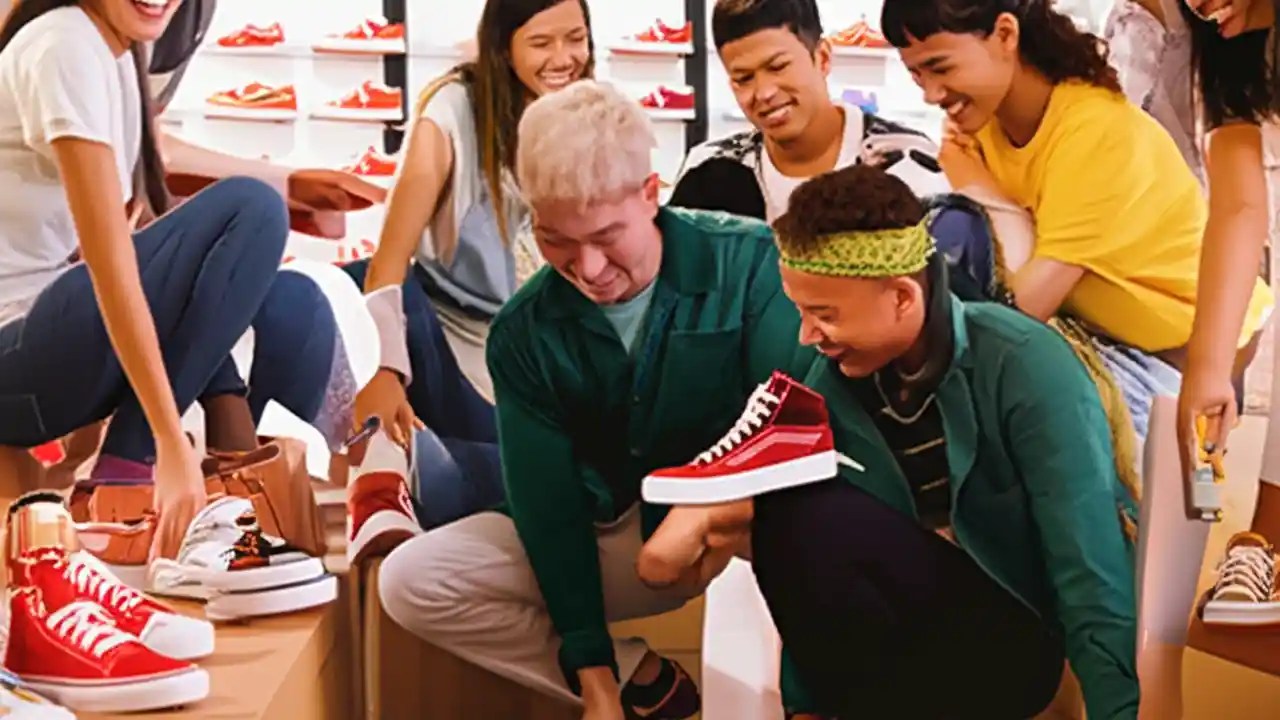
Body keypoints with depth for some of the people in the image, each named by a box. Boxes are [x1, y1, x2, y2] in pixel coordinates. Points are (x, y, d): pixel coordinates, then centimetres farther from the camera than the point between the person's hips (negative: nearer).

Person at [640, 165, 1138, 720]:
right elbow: (810, 571, 0)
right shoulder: (832, 379, -4)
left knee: (804, 516, -28)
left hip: (1023, 638, -7)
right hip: (923, 631, 7)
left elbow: (1091, 577, -24)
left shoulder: (1024, 367, -19)